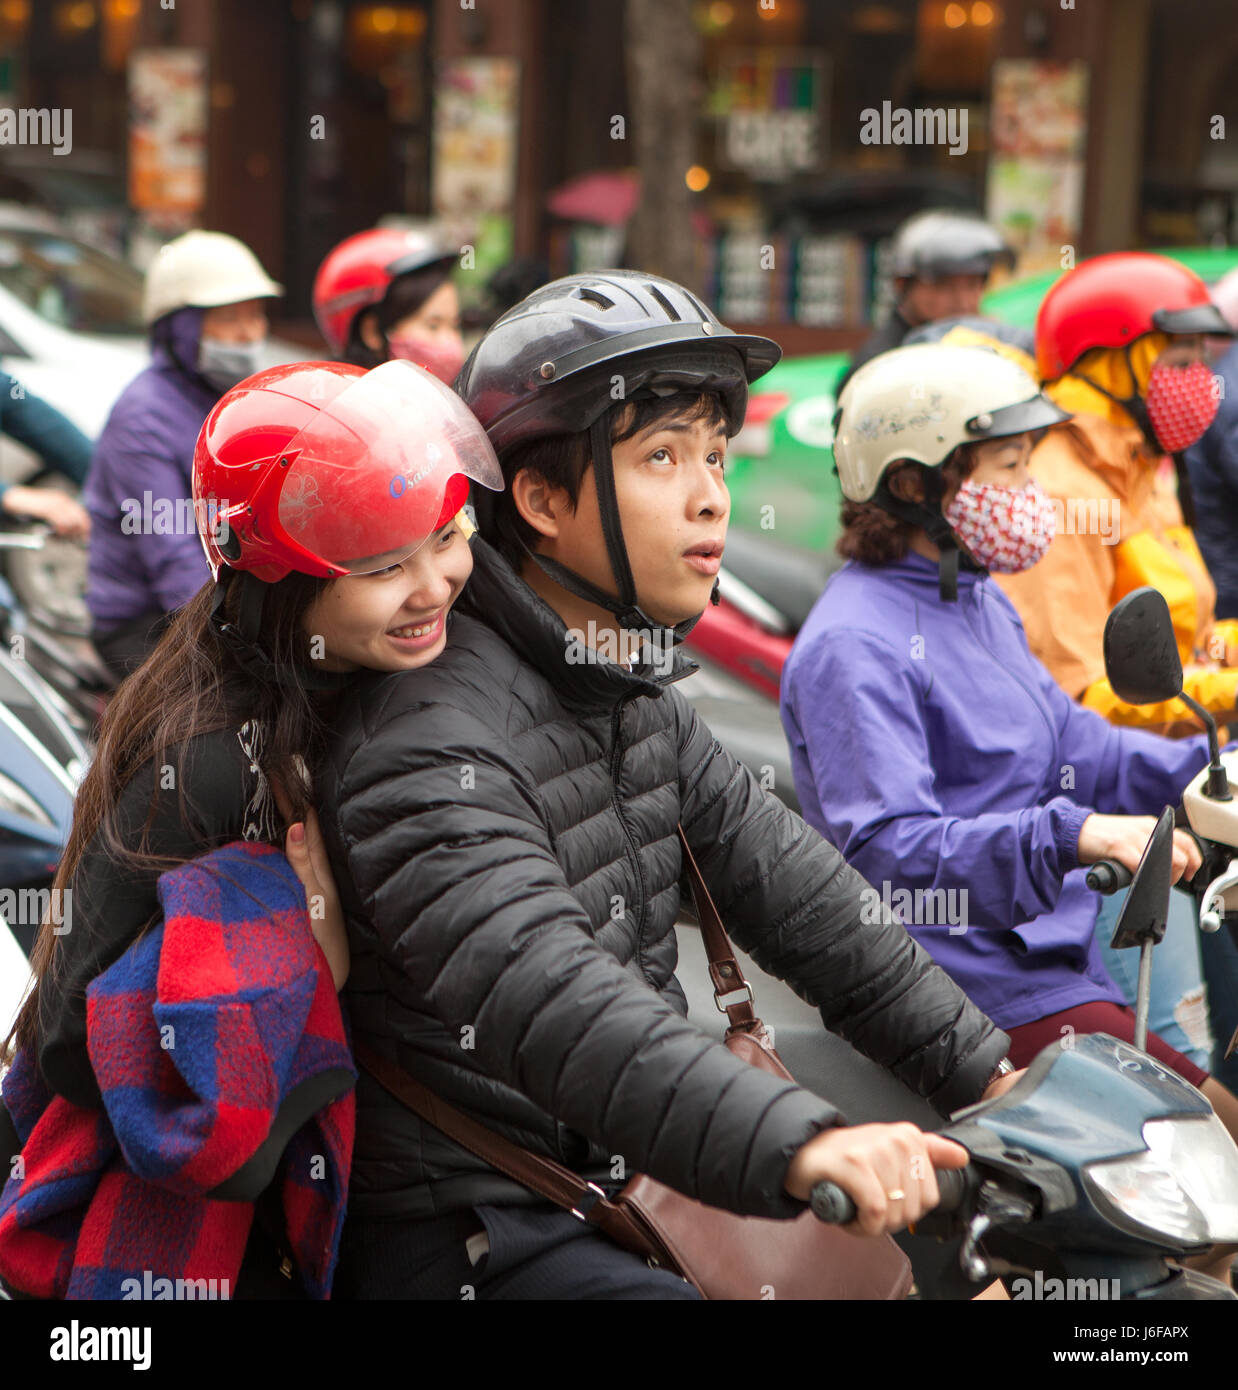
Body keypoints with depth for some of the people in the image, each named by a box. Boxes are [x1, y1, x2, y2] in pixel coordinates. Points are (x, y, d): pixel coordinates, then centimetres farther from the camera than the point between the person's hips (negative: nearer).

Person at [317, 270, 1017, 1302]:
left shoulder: (634, 693, 10)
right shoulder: (433, 741, -23)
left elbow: (790, 888, 9)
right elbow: (548, 1005, -37)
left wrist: (984, 1071, 2)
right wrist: (799, 1148, -49)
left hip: (613, 1182, 9)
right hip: (459, 1235, -9)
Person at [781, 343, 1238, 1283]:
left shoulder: (979, 599, 18)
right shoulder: (853, 644, -14)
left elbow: (1074, 748, 22)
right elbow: (881, 845, -25)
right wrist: (1076, 835, -35)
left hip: (1057, 960, 10)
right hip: (972, 989, -10)